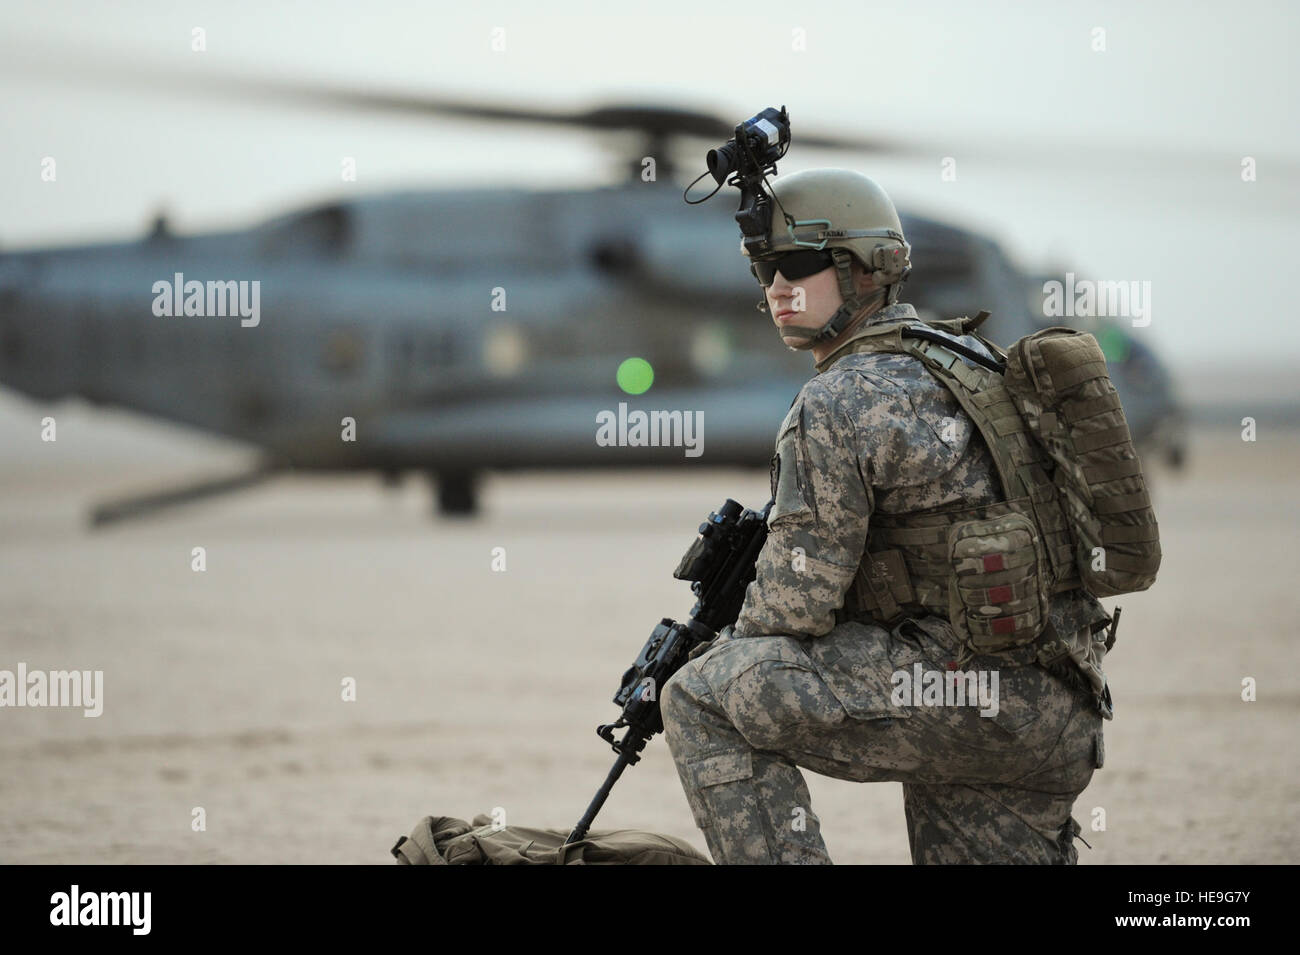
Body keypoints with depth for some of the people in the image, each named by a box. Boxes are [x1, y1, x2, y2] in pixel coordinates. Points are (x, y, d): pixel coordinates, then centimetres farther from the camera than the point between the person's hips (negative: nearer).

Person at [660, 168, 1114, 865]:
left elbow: (797, 604, -12)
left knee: (701, 701, -9)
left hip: (967, 686, -9)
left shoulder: (834, 406, -10)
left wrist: (722, 648, 9)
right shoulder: (965, 359, 18)